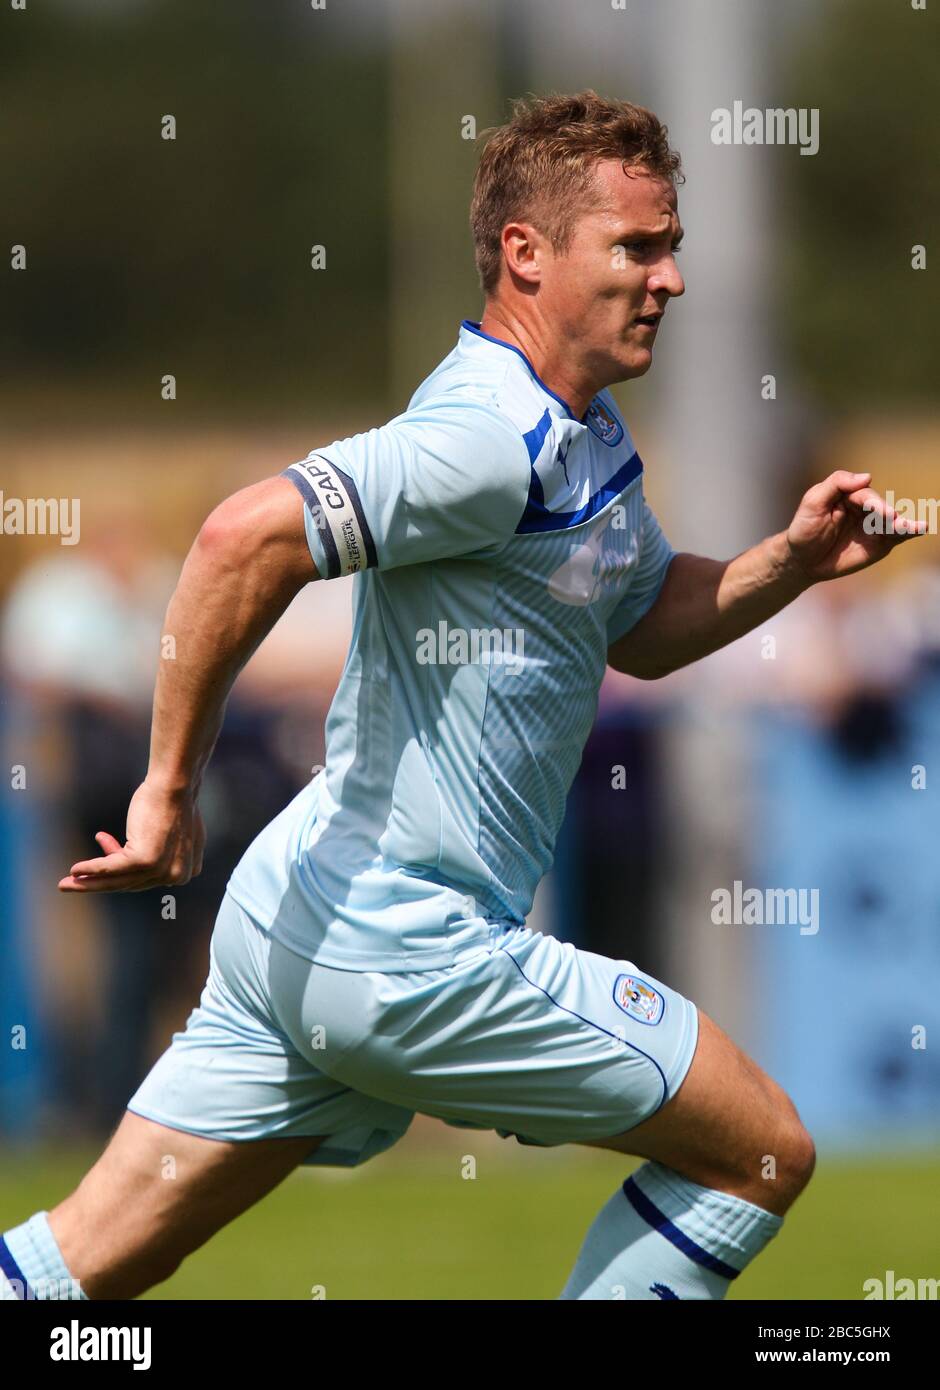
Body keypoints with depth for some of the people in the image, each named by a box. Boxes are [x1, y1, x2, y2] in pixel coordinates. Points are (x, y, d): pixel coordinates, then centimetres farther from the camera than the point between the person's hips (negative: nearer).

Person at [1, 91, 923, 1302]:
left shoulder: (589, 436, 14)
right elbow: (247, 537, -31)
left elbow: (642, 629, 29)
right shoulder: (496, 439, -19)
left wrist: (794, 559, 11)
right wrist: (171, 788, -26)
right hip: (409, 952, -10)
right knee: (762, 1154, 4)